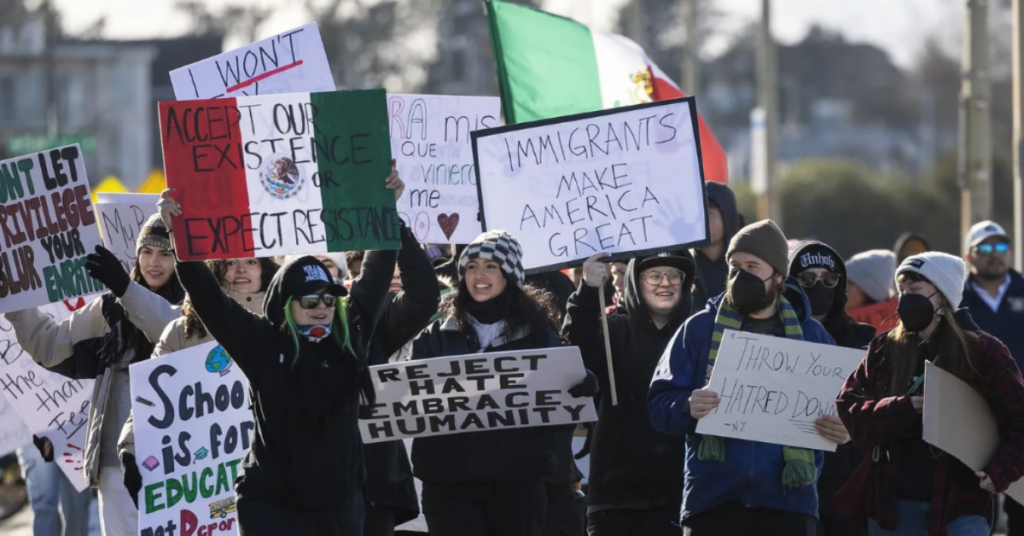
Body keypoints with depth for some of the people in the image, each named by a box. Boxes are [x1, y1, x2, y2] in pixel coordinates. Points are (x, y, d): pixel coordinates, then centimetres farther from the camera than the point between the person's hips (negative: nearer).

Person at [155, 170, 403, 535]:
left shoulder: (349, 339, 4)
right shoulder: (262, 344, -4)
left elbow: (375, 276, 12)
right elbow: (207, 296, -7)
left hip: (339, 502, 4)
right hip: (271, 505, -4)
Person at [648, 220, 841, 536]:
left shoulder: (810, 334, 13)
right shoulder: (699, 329, 8)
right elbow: (659, 404, 3)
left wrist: (841, 430, -8)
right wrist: (688, 408, -20)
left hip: (788, 500, 1)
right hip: (713, 499, -1)